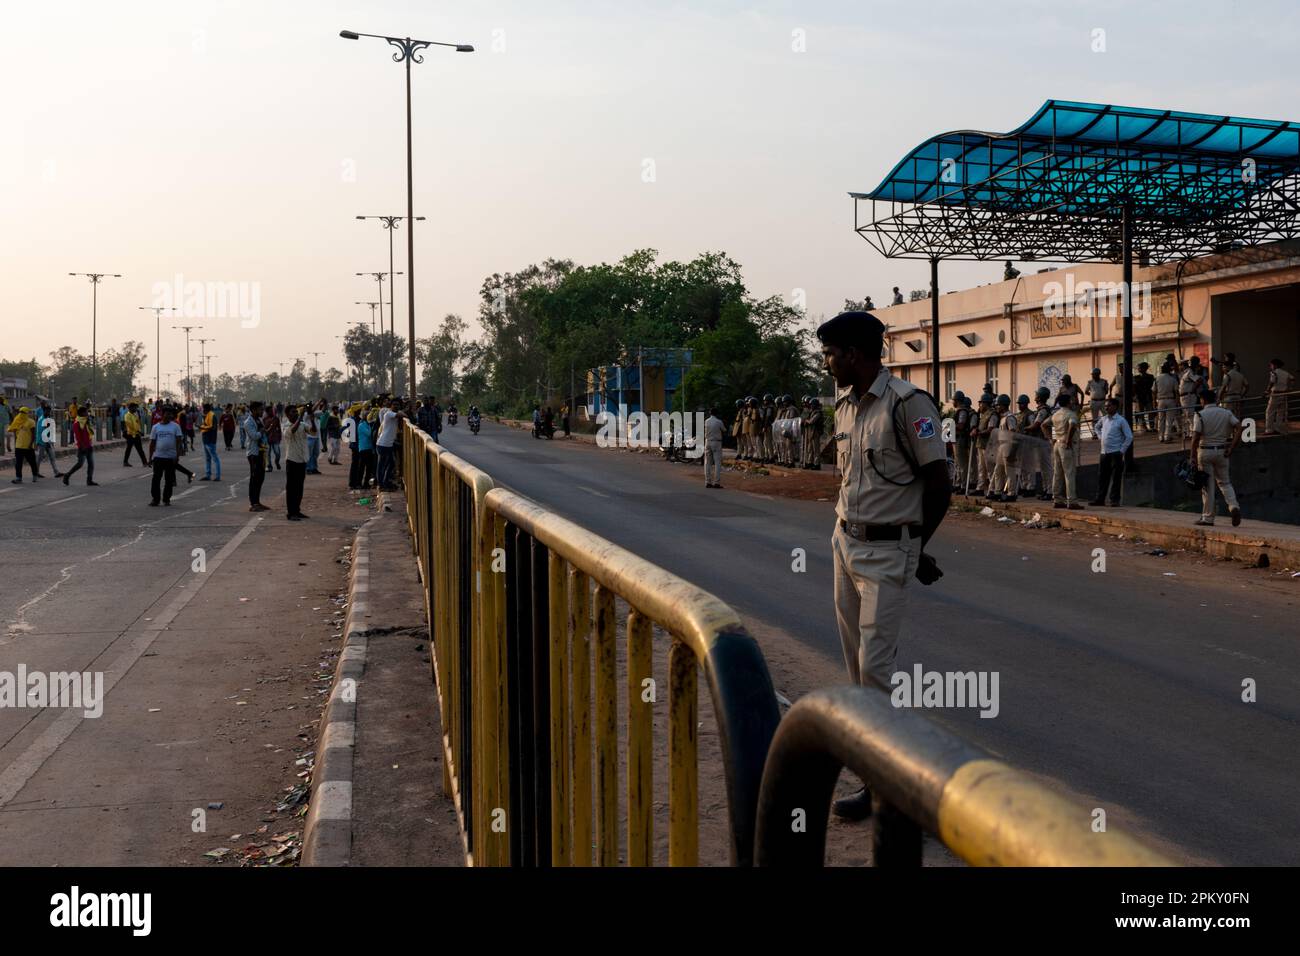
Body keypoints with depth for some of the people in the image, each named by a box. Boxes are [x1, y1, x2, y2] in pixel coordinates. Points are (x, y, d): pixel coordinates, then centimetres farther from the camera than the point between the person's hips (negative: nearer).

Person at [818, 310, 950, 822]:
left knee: (875, 663, -7)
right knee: (855, 657, 13)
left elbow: (939, 486, -12)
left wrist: (912, 547, -2)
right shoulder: (844, 405, 9)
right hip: (846, 543, 8)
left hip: (886, 551, -8)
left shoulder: (906, 404, -16)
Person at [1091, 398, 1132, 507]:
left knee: (1116, 478, -2)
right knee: (1102, 476, 7)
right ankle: (1100, 499, 13)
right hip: (1104, 453, 6)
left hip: (1115, 453, -6)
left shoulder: (1121, 420, -6)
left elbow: (1129, 437, -8)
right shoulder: (1104, 419, 11)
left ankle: (1115, 500, 1)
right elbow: (1097, 427, 33)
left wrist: (1122, 451, -11)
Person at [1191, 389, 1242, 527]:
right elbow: (1239, 428, -6)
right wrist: (1231, 447, -4)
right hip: (1222, 451, 4)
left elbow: (1195, 437, -15)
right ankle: (1233, 506, -7)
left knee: (1207, 485, 2)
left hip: (1205, 451, -4)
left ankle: (1208, 517, 5)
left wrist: (1193, 456, -11)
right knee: (1224, 482, 16)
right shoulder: (1226, 413, 5)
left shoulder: (1200, 415, -9)